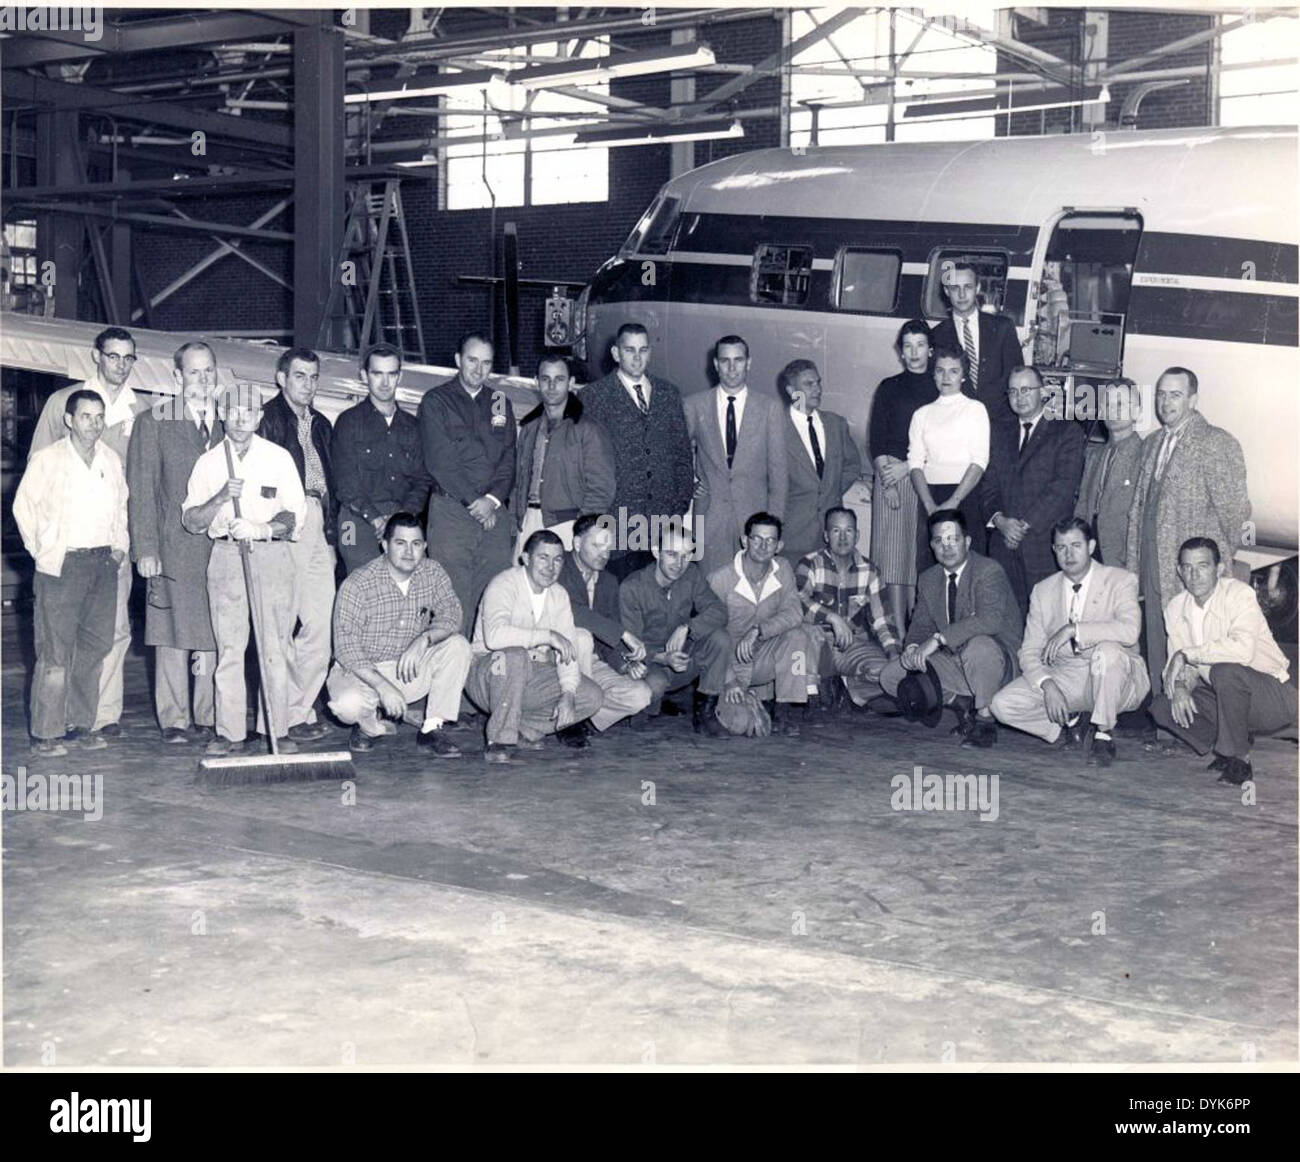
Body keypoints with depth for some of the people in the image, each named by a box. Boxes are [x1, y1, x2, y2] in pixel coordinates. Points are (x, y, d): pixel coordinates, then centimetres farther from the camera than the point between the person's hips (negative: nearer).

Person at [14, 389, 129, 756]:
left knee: (95, 647, 7)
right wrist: (42, 551, -3)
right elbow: (24, 506, 0)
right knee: (55, 652, -6)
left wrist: (120, 545, 12)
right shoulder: (47, 459, -3)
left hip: (103, 562, 5)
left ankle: (83, 724, 16)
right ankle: (46, 733, -1)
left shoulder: (111, 460, 11)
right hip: (61, 564, -5)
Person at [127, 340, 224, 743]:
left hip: (222, 545, 2)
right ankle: (174, 719, 9)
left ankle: (208, 717, 11)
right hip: (174, 547, -2)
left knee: (214, 634, 2)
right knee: (173, 634, 1)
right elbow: (141, 490, 0)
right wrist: (145, 548, -7)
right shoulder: (153, 423, 4)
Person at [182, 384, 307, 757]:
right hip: (225, 556, 1)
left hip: (271, 555, -1)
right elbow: (191, 520, 6)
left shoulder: (279, 458, 7)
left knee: (275, 646, -4)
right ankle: (230, 732, 2)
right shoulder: (208, 462, 10)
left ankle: (278, 729, 0)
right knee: (229, 648, -1)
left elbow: (294, 516, 3)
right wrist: (221, 497, -11)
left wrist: (261, 528, -15)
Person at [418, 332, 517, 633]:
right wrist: (473, 501, -10)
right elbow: (438, 461, -5)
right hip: (450, 509, -4)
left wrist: (493, 499, -6)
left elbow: (508, 458, 11)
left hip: (494, 512, 4)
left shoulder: (500, 403, 17)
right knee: (453, 597, -8)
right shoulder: (436, 401, 4)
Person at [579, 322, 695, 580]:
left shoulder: (668, 394, 15)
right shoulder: (595, 396, 2)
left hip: (663, 519, 3)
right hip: (614, 518, -3)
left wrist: (681, 506, 7)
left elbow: (683, 455, 16)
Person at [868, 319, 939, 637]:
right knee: (893, 552, -5)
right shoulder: (889, 388, 11)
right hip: (890, 474, 0)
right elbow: (876, 440, 5)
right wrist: (886, 476, -8)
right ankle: (898, 631, -5)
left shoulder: (941, 390, 8)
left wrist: (908, 467, -7)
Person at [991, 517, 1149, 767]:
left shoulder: (1120, 581, -5)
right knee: (1003, 704, -18)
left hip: (1115, 680, -3)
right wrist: (1047, 685, -19)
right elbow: (1029, 652, 1)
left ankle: (1103, 737, -21)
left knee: (1107, 650, -38)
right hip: (1063, 677, 4)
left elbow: (1130, 630, -25)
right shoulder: (1043, 591, 6)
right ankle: (1067, 723, 8)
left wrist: (1073, 629, -29)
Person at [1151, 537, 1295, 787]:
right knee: (1162, 707, -11)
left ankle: (1238, 760, -18)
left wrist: (1187, 654, -28)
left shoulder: (1238, 593, -19)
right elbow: (1178, 661, 3)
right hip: (1221, 697, 7)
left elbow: (1243, 649, -35)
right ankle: (1226, 750, 5)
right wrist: (1180, 687, -20)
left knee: (1226, 671, -36)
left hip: (1274, 697, -7)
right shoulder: (1176, 607, 2)